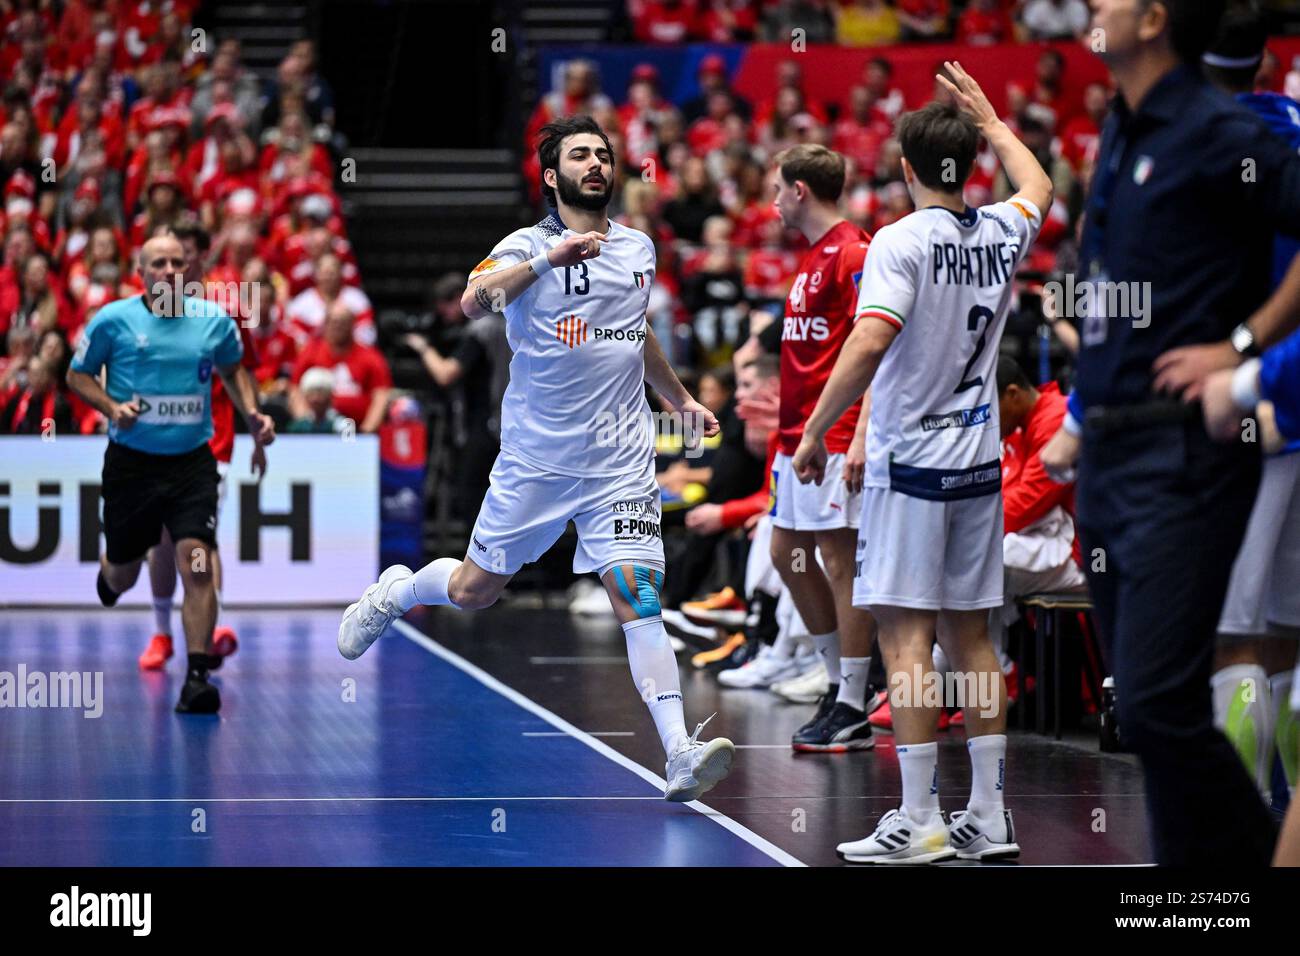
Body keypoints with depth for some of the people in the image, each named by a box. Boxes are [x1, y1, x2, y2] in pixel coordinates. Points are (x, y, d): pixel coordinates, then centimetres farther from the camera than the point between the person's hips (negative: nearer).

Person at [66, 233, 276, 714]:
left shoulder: (215, 321, 1)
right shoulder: (113, 319, -5)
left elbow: (231, 370, 21)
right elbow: (77, 375, 5)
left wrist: (250, 414, 5)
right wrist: (112, 408, -13)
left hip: (192, 462, 0)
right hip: (131, 462, 0)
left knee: (196, 566, -17)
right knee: (123, 575, 15)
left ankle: (197, 678, -14)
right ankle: (107, 571, 55)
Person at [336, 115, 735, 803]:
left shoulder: (639, 249, 11)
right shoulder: (529, 245, -7)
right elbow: (474, 301, -28)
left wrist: (682, 399, 35)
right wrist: (549, 258, -39)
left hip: (619, 462, 3)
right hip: (534, 457, -2)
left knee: (636, 592, -12)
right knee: (474, 590, 10)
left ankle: (680, 755, -18)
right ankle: (394, 592, 44)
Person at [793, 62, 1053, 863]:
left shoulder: (902, 241, -12)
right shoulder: (1001, 233, 6)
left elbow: (869, 342, -24)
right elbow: (1039, 186, 30)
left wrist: (815, 431, -17)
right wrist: (990, 120, 40)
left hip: (910, 465, -6)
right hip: (979, 465, 6)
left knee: (907, 637, -5)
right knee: (970, 634, 11)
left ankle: (919, 821, -8)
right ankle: (989, 817, 13)